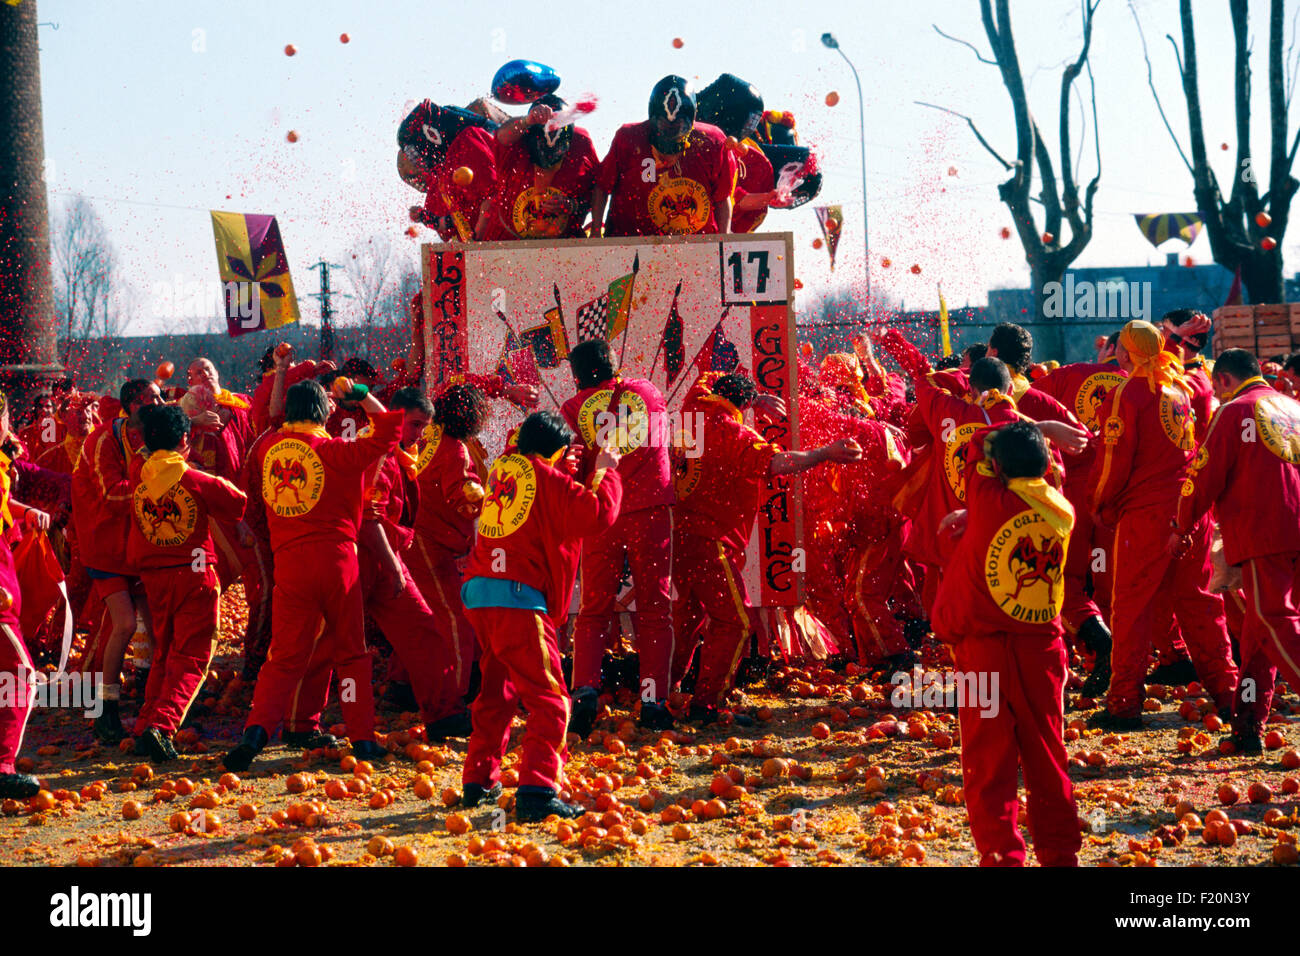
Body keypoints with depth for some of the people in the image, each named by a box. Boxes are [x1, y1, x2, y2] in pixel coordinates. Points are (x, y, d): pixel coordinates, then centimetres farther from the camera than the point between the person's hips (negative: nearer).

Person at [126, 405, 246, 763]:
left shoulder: (139, 475, -2)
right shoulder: (200, 481, -13)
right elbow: (241, 505, 0)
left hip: (153, 575, 5)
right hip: (194, 574, -5)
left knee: (164, 653, 21)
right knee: (191, 657, -1)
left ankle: (146, 724, 14)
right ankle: (162, 724, -20)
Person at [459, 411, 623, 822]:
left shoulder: (503, 468, 15)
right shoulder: (547, 478, -6)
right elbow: (599, 513, -11)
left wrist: (565, 468, 26)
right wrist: (605, 470, 3)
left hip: (478, 591, 8)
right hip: (517, 599, -8)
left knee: (497, 689, 23)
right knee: (548, 698, -7)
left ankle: (479, 780, 28)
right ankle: (536, 791, -18)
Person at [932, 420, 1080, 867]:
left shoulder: (991, 499, -11)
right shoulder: (1062, 510, 2)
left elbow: (980, 442, 6)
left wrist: (1029, 429, 14)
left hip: (984, 648, -4)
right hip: (1041, 645, 4)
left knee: (989, 760, -1)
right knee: (1047, 756, 13)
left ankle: (1001, 855, -6)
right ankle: (1059, 852, 17)